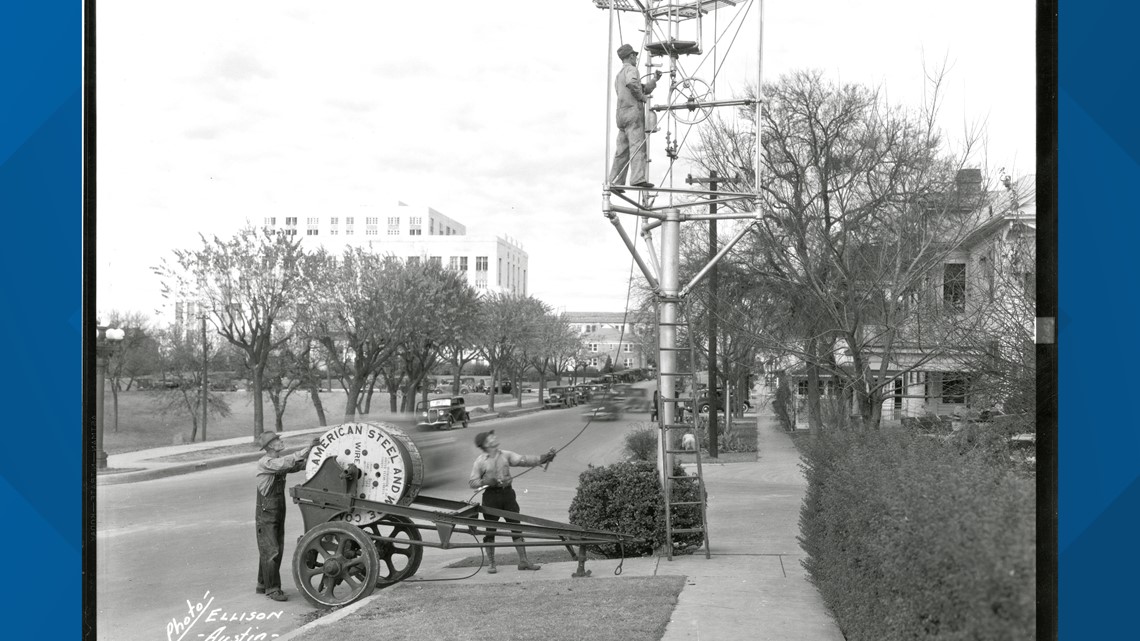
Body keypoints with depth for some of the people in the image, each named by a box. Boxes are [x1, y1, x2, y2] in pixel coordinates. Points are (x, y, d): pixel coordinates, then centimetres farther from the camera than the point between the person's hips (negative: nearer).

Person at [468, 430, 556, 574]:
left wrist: (542, 459, -19)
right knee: (490, 531, 3)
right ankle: (492, 564, 14)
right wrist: (487, 481, -20)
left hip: (507, 493, 3)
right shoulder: (480, 461, -3)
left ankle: (523, 561, 11)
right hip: (491, 496, -3)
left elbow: (523, 460, -5)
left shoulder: (506, 455, 6)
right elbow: (472, 482, -3)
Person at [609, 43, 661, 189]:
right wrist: (643, 97, -14)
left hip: (622, 114, 9)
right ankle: (638, 178, -27)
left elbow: (643, 89, 29)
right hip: (633, 111, -9)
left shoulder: (619, 74, 29)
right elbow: (632, 83, -25)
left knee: (622, 149, 7)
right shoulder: (630, 69, 0)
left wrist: (654, 80, 26)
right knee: (637, 145, -16)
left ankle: (615, 181, 4)